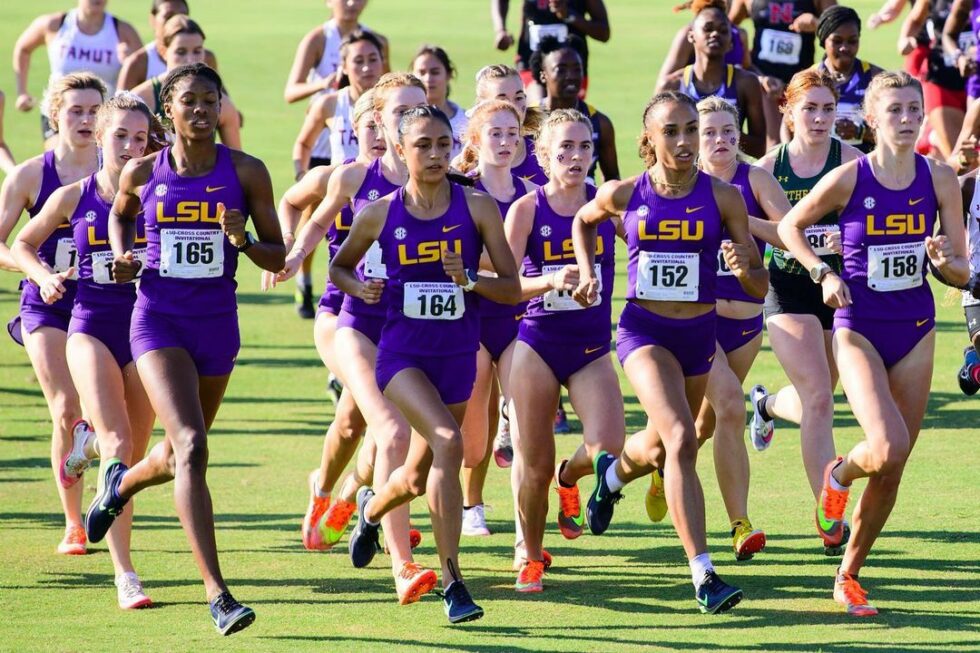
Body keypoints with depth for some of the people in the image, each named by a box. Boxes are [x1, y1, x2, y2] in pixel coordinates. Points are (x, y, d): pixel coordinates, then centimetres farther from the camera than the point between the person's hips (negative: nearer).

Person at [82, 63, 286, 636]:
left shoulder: (246, 172, -2)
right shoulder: (143, 173, -1)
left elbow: (277, 257, 1)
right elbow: (120, 215, 21)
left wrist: (243, 241, -19)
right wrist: (122, 256, 2)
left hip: (217, 324, 3)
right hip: (158, 321, -2)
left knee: (178, 454, 18)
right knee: (190, 447, -20)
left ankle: (122, 481, 56)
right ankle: (217, 595, -23)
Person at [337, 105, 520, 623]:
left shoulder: (477, 208, -4)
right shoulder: (380, 214, -4)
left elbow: (513, 290, -2)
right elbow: (339, 267, 13)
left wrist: (469, 279, -21)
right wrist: (359, 288, -9)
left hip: (457, 357, 2)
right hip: (402, 353, -2)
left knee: (417, 479, 15)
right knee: (447, 442, -27)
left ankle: (370, 507, 53)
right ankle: (452, 582, -21)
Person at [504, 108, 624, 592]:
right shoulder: (527, 209, -5)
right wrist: (551, 282, -29)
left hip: (592, 347, 1)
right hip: (538, 346, -1)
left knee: (606, 449, -19)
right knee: (534, 466, 2)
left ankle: (568, 478, 18)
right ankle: (529, 556, 27)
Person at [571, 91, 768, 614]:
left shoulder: (722, 197, -7)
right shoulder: (623, 195, -6)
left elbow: (759, 288, -5)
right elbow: (583, 222, 19)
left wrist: (744, 267, -26)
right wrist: (587, 272, 5)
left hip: (698, 334, 3)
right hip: (643, 331, -3)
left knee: (658, 448, 21)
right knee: (681, 439, -24)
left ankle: (612, 472, 60)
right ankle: (703, 575, -25)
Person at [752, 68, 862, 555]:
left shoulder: (850, 161, -6)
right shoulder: (770, 166, -2)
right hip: (788, 291, -2)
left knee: (816, 398, 15)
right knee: (819, 399, -15)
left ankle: (767, 404, 54)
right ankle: (831, 521, -10)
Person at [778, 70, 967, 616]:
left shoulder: (939, 179, -2)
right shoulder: (850, 178, -10)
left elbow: (963, 273, 3)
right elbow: (790, 226, 5)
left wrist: (945, 260, -19)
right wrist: (823, 272, -10)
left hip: (915, 330, 4)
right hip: (859, 328, -4)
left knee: (893, 469, 5)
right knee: (888, 447, -24)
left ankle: (850, 576, 22)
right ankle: (841, 474, 12)